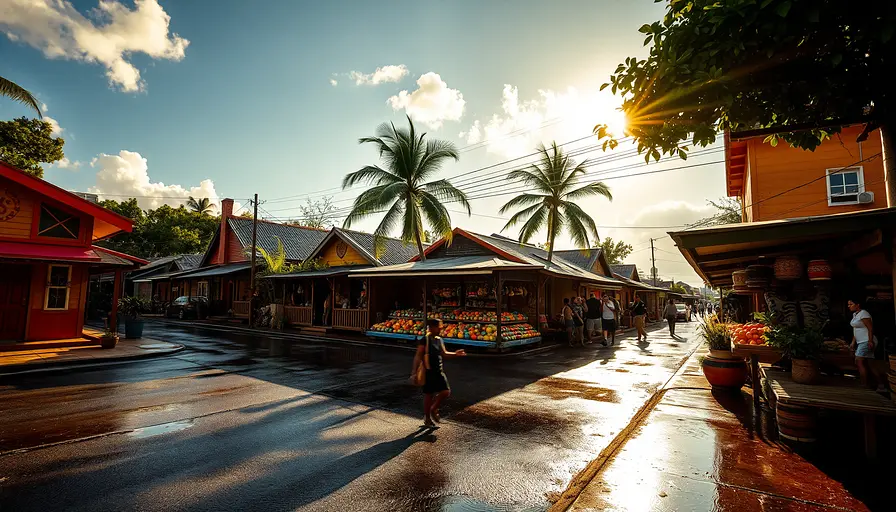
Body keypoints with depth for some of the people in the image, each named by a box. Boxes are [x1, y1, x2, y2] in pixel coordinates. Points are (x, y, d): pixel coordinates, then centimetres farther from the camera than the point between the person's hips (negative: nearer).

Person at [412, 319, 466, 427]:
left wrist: (455, 354, 4)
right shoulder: (424, 340, -15)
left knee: (446, 392, 4)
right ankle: (427, 418, 24)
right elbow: (418, 357, -16)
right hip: (429, 372, -7)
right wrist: (414, 372, -20)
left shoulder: (439, 340, 7)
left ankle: (433, 410, 26)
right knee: (428, 395, 5)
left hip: (439, 371, 7)